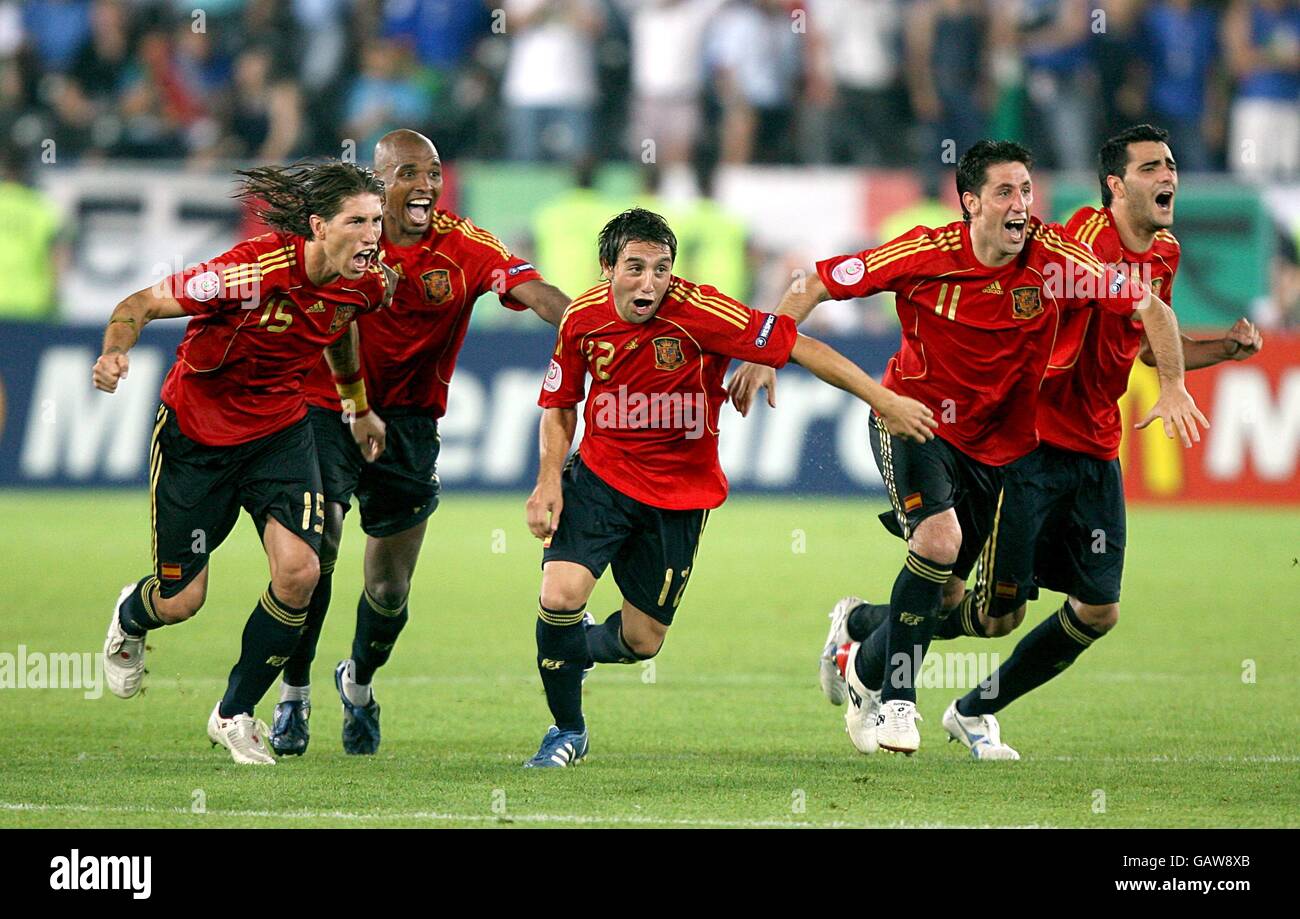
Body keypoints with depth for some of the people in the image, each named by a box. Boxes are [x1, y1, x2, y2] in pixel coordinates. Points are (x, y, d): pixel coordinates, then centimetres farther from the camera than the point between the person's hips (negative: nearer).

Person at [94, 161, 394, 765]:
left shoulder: (366, 284, -11)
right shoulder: (257, 270, -30)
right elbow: (144, 303, -24)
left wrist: (359, 409, 25)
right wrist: (115, 352, -44)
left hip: (280, 432, 4)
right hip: (195, 434, -4)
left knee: (299, 571, -16)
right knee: (180, 600, 3)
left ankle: (235, 715, 6)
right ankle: (130, 621, 45)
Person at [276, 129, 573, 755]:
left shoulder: (465, 247, -11)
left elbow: (535, 292, -23)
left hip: (409, 419, 1)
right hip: (328, 405, -1)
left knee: (391, 590, 3)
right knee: (316, 551, -19)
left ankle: (359, 682, 35)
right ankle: (294, 693, 2)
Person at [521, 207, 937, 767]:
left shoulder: (698, 312, -22)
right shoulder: (583, 319, -10)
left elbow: (798, 347, -20)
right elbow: (559, 405, 7)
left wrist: (884, 400, -22)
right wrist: (549, 480, -8)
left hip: (680, 492, -1)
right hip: (600, 475, 1)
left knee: (642, 641, 4)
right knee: (561, 595, -20)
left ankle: (578, 648, 41)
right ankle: (567, 729, 5)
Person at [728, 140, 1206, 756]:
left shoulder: (1054, 260, -16)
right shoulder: (926, 254, -20)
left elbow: (1150, 308, -9)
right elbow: (815, 286, -13)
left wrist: (1172, 387, -21)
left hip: (994, 444, 3)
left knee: (948, 592, 7)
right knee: (940, 539, -27)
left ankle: (864, 670, 38)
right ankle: (896, 703, -11)